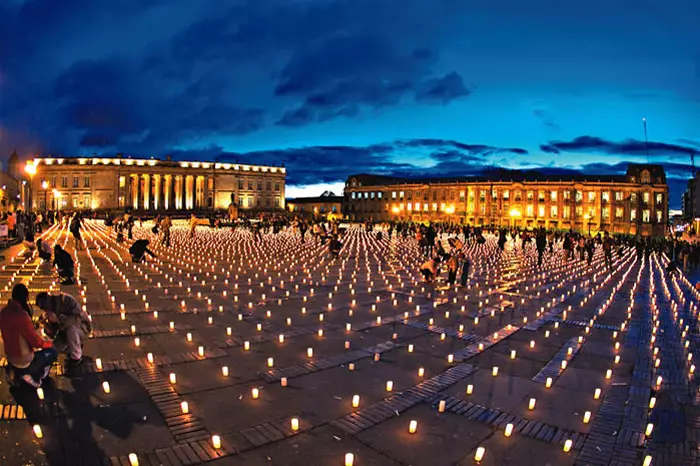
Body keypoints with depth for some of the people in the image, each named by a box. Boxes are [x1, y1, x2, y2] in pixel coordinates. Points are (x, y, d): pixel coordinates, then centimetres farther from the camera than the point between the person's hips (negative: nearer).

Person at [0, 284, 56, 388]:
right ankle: (33, 378, 9)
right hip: (24, 362, -7)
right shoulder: (22, 314, -28)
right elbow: (36, 341, -19)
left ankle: (16, 372, 17)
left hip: (10, 359, 7)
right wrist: (49, 343, -2)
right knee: (52, 352, 12)